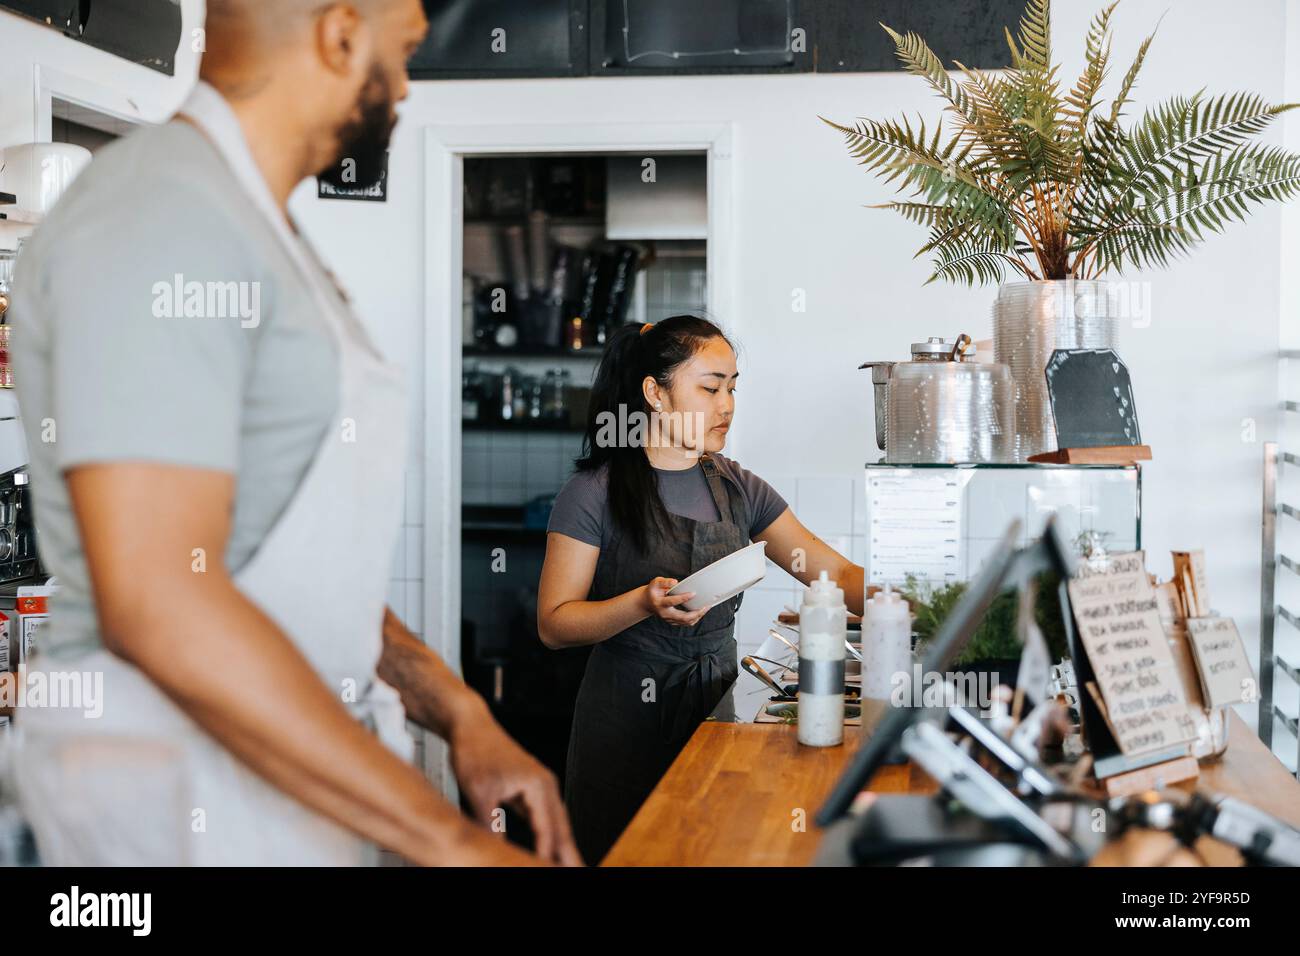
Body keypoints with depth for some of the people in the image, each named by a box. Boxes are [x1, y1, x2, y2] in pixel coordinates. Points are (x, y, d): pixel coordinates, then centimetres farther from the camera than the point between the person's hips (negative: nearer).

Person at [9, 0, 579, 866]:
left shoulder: (252, 229, 13)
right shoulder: (161, 218, -18)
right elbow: (155, 602, -28)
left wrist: (457, 714, 3)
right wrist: (450, 841, -26)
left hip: (293, 780, 9)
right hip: (184, 798, -9)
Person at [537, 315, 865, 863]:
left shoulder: (738, 489, 7)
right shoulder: (596, 493, -8)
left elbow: (835, 573, 4)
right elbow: (554, 624, -10)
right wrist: (645, 603, -25)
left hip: (717, 705, 4)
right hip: (628, 717, -4)